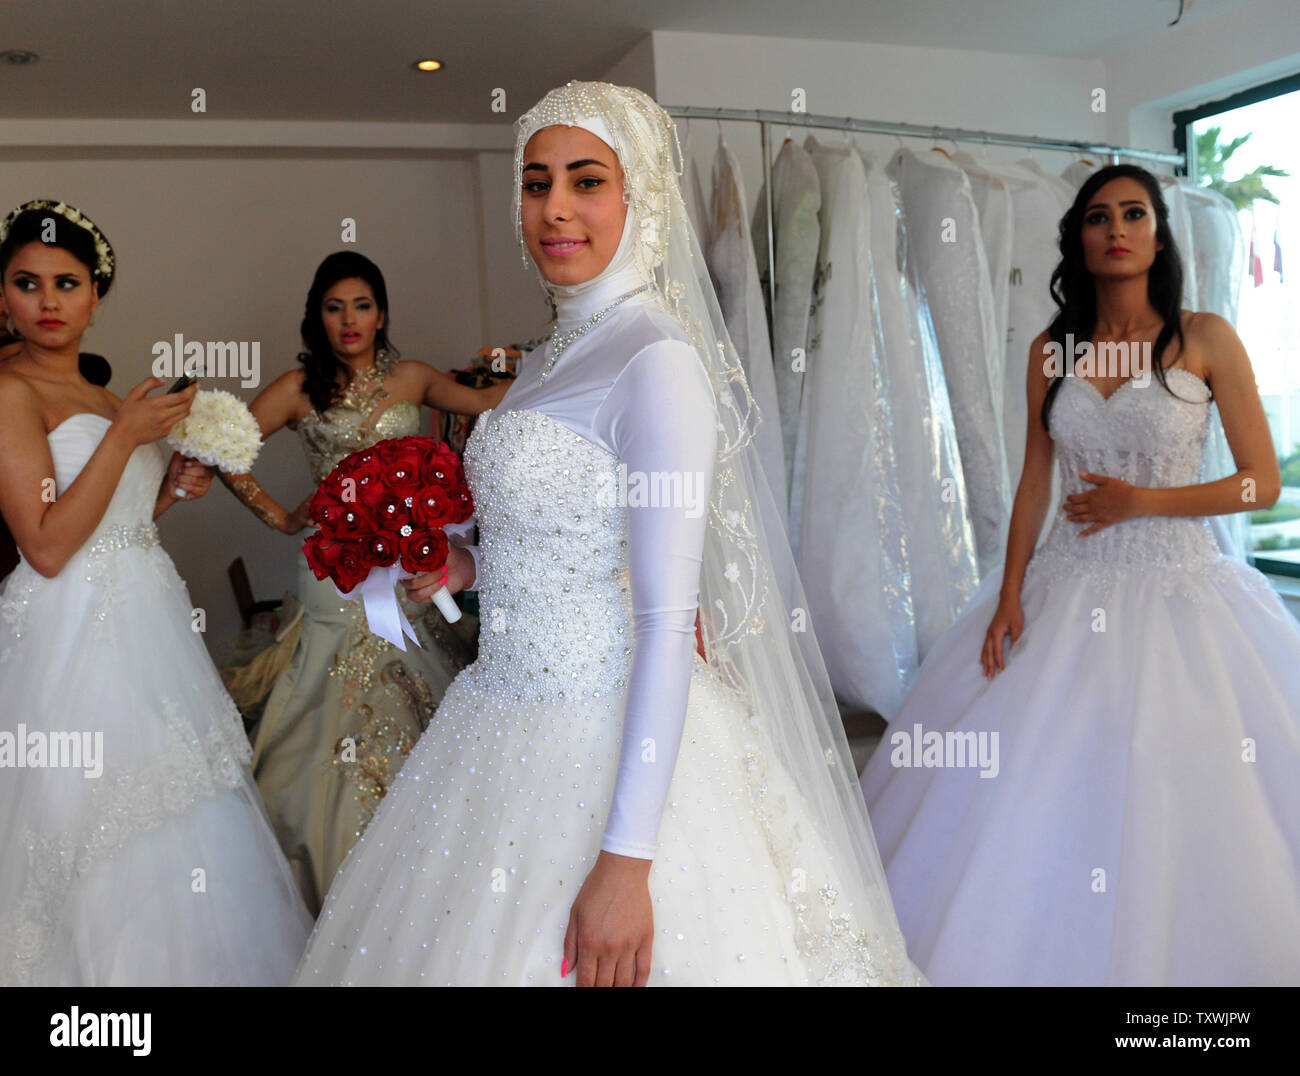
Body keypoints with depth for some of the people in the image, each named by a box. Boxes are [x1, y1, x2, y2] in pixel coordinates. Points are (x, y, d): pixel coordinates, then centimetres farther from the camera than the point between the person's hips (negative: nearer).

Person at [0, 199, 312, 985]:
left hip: (146, 621, 8)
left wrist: (171, 488, 4)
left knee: (175, 822, 14)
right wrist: (128, 435, -17)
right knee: (109, 848, -1)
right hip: (77, 633, -8)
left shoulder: (102, 399, 15)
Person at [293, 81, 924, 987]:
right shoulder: (554, 357, 8)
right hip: (511, 728, 9)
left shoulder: (658, 361, -18)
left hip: (614, 741, -8)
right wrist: (473, 569, 4)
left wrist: (627, 860, -24)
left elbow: (668, 620, -23)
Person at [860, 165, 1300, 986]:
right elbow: (1035, 483, 7)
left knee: (1181, 807, -1)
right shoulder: (1051, 350, 6)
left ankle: (1171, 955, 21)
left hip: (1176, 591, -3)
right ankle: (1052, 950, 23)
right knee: (1032, 789, 4)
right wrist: (1008, 597, 0)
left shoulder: (1206, 339, -3)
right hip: (1068, 593, 3)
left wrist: (1138, 500, -10)